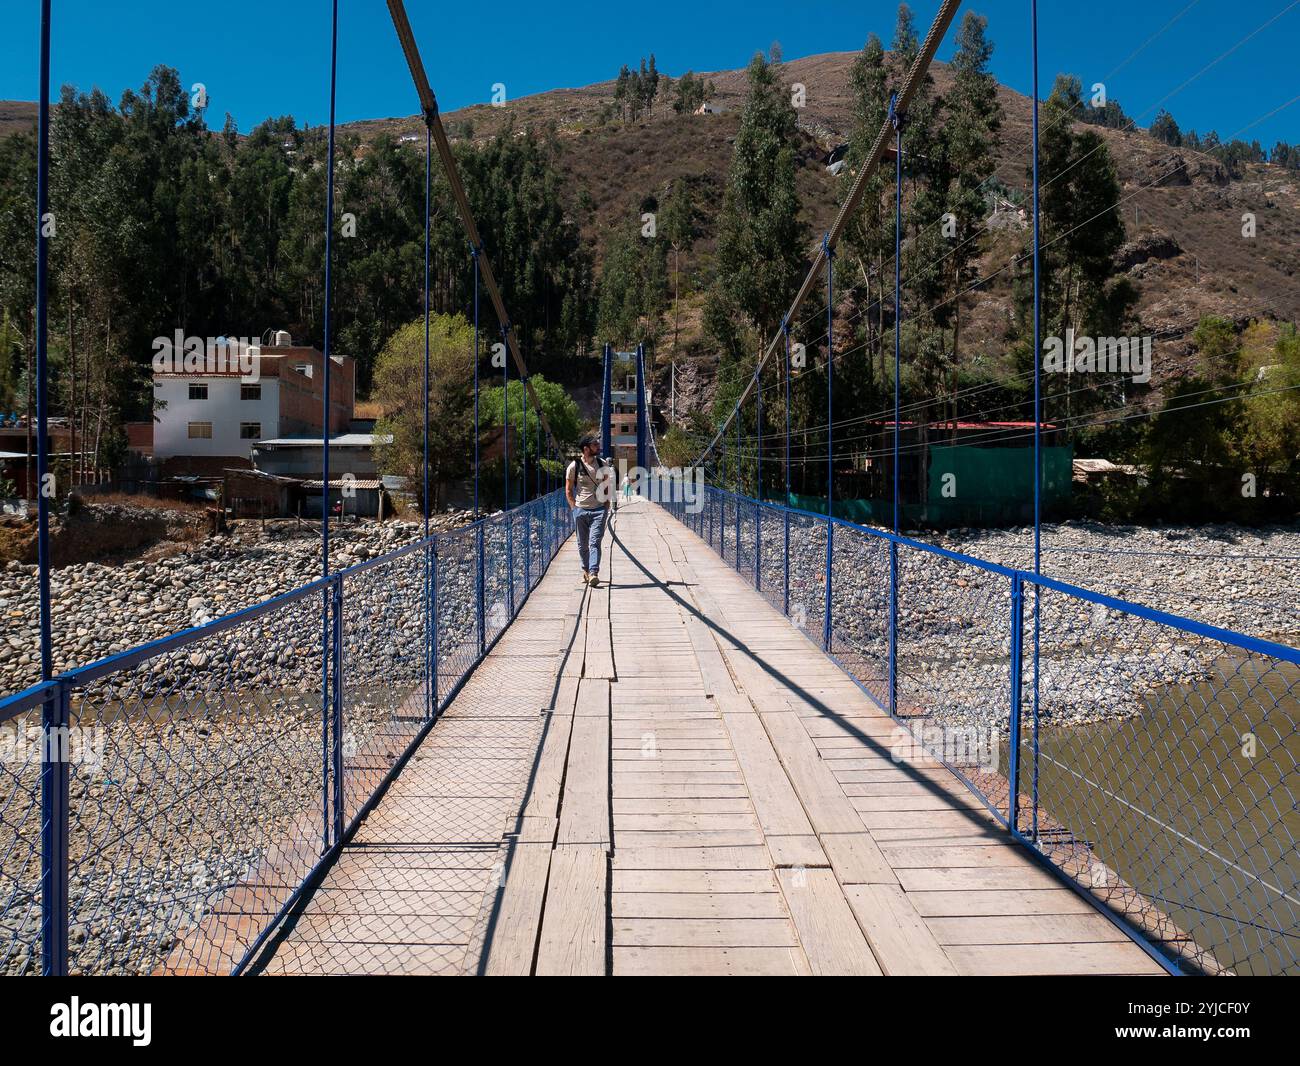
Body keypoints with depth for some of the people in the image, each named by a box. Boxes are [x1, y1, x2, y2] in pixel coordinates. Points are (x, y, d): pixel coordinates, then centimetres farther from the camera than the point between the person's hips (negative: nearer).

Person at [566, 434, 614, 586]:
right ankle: (586, 570, 28)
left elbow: (608, 486, 15)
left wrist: (607, 504, 7)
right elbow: (568, 490, 5)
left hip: (599, 510, 0)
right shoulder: (574, 466, -3)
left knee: (594, 542, -12)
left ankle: (594, 573, -19)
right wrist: (574, 508, 2)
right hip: (580, 510, 0)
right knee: (582, 544, 10)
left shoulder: (603, 464, 5)